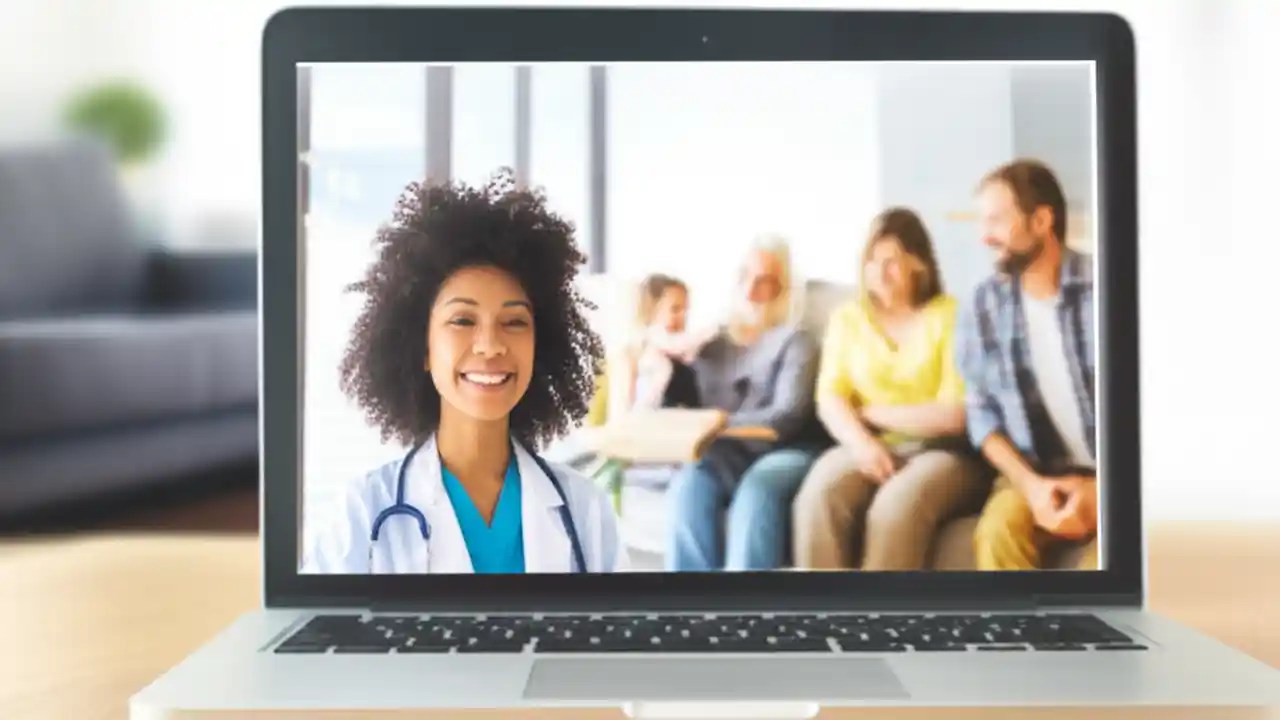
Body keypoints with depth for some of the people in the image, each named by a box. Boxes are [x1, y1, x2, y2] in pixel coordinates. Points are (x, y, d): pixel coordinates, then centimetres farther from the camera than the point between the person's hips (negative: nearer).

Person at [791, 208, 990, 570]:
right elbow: (829, 398, 2)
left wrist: (871, 413, -2)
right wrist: (861, 442, -18)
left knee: (896, 506, -35)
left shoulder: (950, 316, 0)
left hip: (942, 452, -3)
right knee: (819, 494, -30)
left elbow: (956, 414, -8)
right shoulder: (847, 317, 12)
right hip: (869, 448, 3)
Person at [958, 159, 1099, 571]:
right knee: (999, 530, -30)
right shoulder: (984, 304, 4)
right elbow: (981, 412, 5)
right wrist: (1030, 484, -12)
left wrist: (1098, 488, -17)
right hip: (1035, 474, 2)